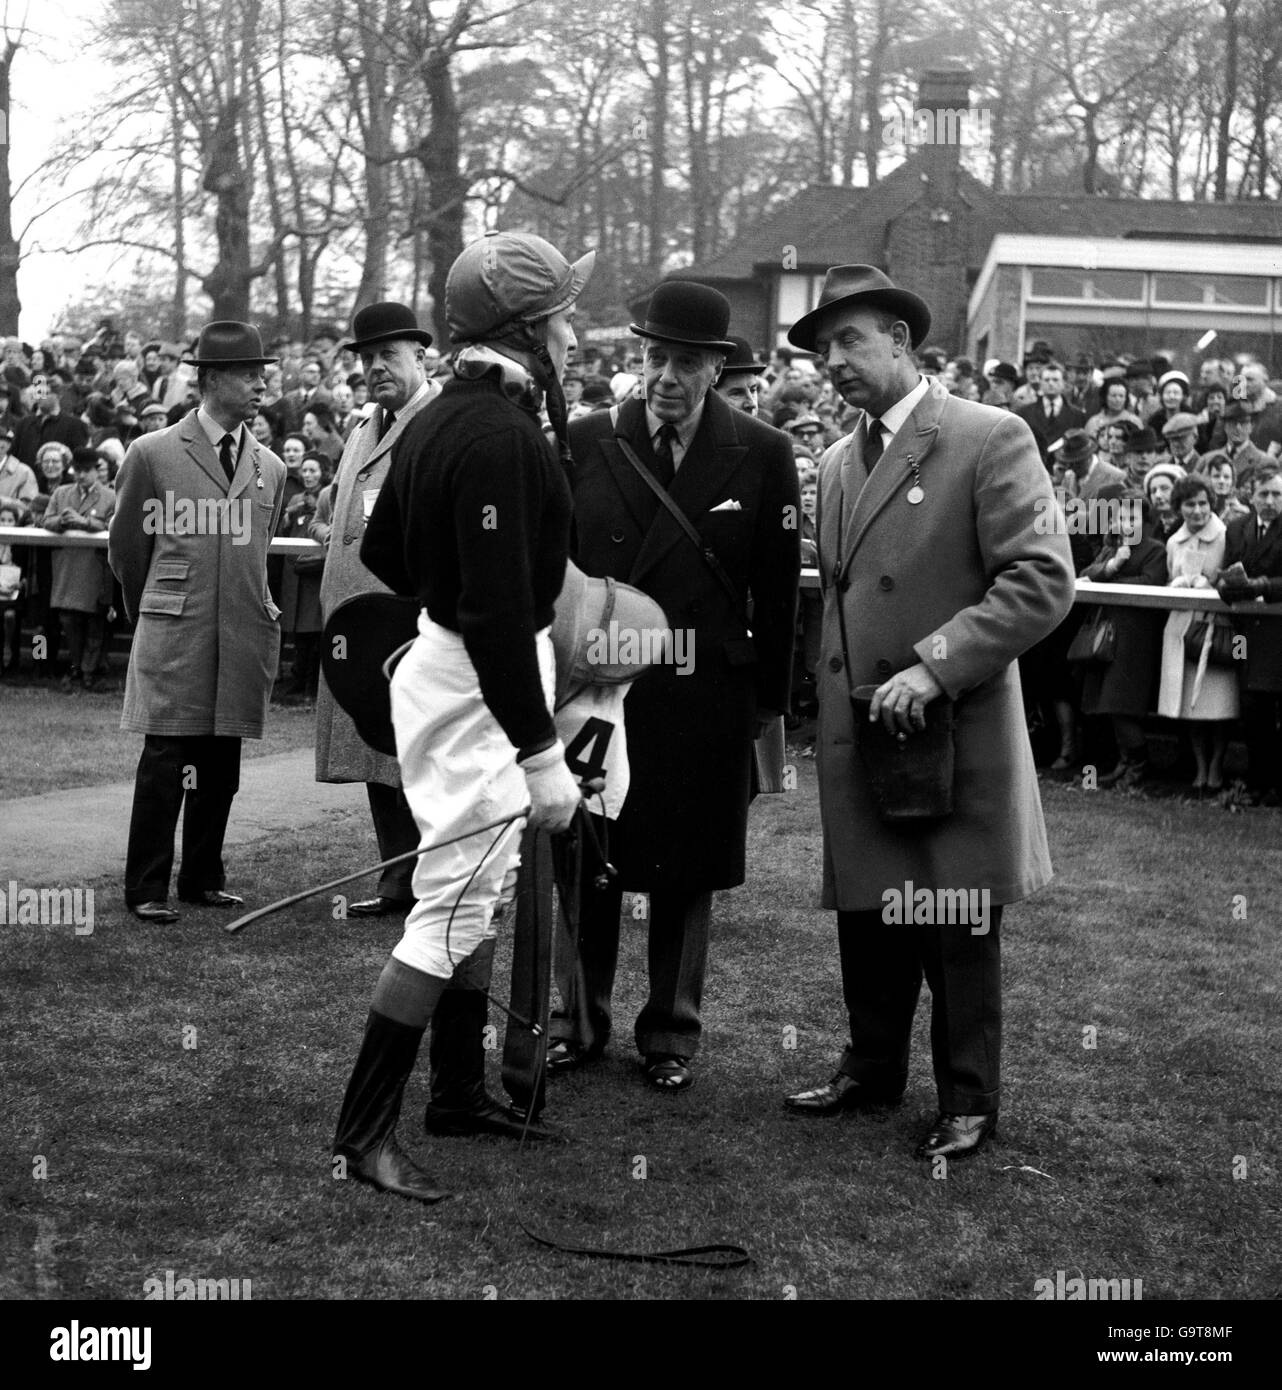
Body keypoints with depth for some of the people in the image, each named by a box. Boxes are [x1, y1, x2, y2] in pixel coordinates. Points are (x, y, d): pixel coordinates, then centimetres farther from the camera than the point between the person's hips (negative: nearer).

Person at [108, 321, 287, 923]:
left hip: (245, 636, 4)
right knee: (165, 760, -4)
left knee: (222, 761, 7)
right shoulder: (152, 454, -1)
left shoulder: (270, 467, 11)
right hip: (174, 636, -4)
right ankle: (146, 888, 3)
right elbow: (126, 547, 10)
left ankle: (202, 878, 19)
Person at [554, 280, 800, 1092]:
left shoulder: (763, 456, -3)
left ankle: (671, 1036, 24)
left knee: (687, 874, 10)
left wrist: (770, 698, 2)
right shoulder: (587, 442, 0)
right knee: (584, 866, 9)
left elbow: (778, 590, 1)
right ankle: (582, 1023, 25)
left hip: (705, 703, -1)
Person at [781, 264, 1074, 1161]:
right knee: (867, 915, 14)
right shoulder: (838, 464, 13)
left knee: (959, 931, 4)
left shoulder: (990, 440, -9)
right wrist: (831, 705, 9)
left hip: (957, 735, -6)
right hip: (857, 738, 6)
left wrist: (934, 666, -21)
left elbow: (1044, 581, -16)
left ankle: (969, 1103, 19)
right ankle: (874, 1068, 32)